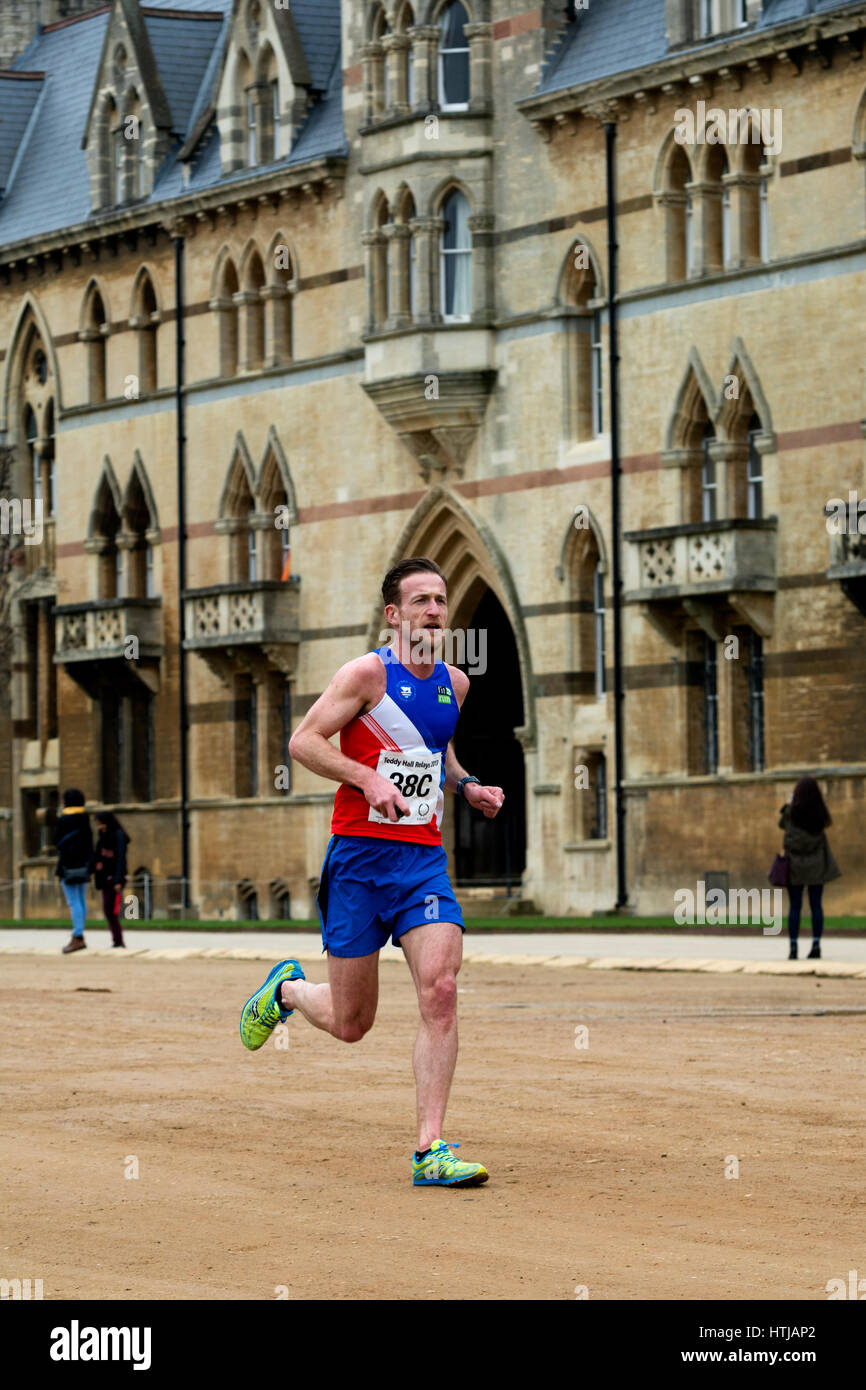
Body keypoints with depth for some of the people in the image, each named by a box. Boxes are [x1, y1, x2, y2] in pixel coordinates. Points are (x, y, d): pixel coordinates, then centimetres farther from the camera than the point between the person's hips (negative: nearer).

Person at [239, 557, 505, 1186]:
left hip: (424, 858, 4)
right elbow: (303, 740, -10)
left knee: (440, 989, -17)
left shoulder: (454, 683, 12)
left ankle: (431, 1150, -14)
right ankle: (287, 989, 40)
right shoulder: (368, 672, -7)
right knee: (350, 1022, 3)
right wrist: (369, 778, -21)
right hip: (359, 855, -4)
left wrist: (467, 786, 12)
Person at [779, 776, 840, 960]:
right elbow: (828, 822, 17)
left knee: (795, 906, 2)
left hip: (795, 863, -1)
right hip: (816, 865, 1)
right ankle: (816, 946, -1)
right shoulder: (820, 812, -6)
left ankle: (793, 948, -2)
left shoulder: (791, 811, -10)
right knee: (816, 905, 5)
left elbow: (781, 825, 10)